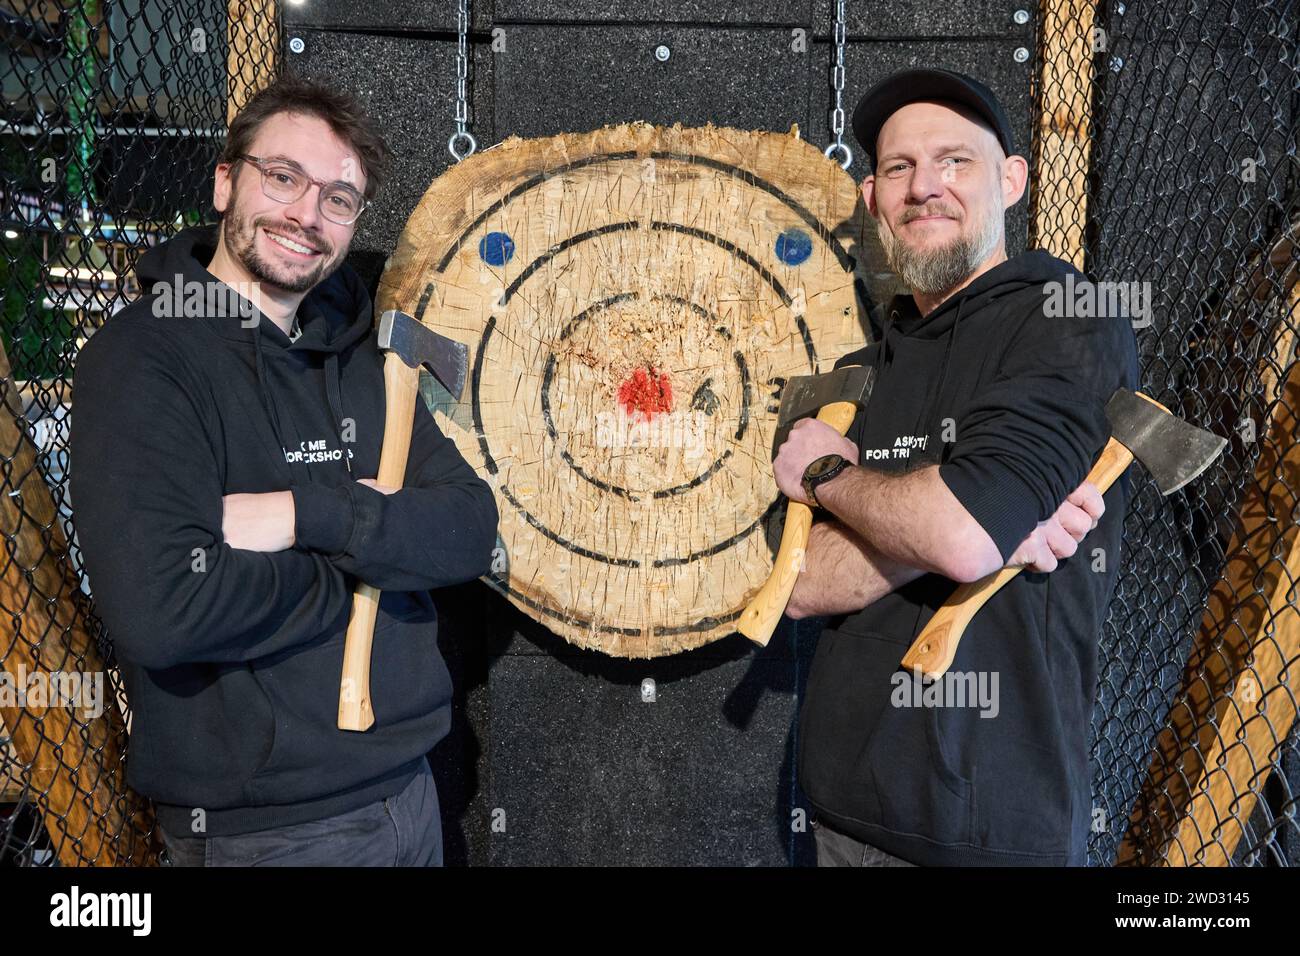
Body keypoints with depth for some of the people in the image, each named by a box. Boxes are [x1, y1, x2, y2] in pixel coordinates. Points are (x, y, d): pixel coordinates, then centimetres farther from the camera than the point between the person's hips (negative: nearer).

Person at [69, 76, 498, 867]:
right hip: (256, 827, -6)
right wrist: (368, 565, -16)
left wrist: (312, 513, -21)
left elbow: (472, 531, -6)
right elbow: (156, 607, -28)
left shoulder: (358, 356, 4)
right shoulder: (142, 357, -14)